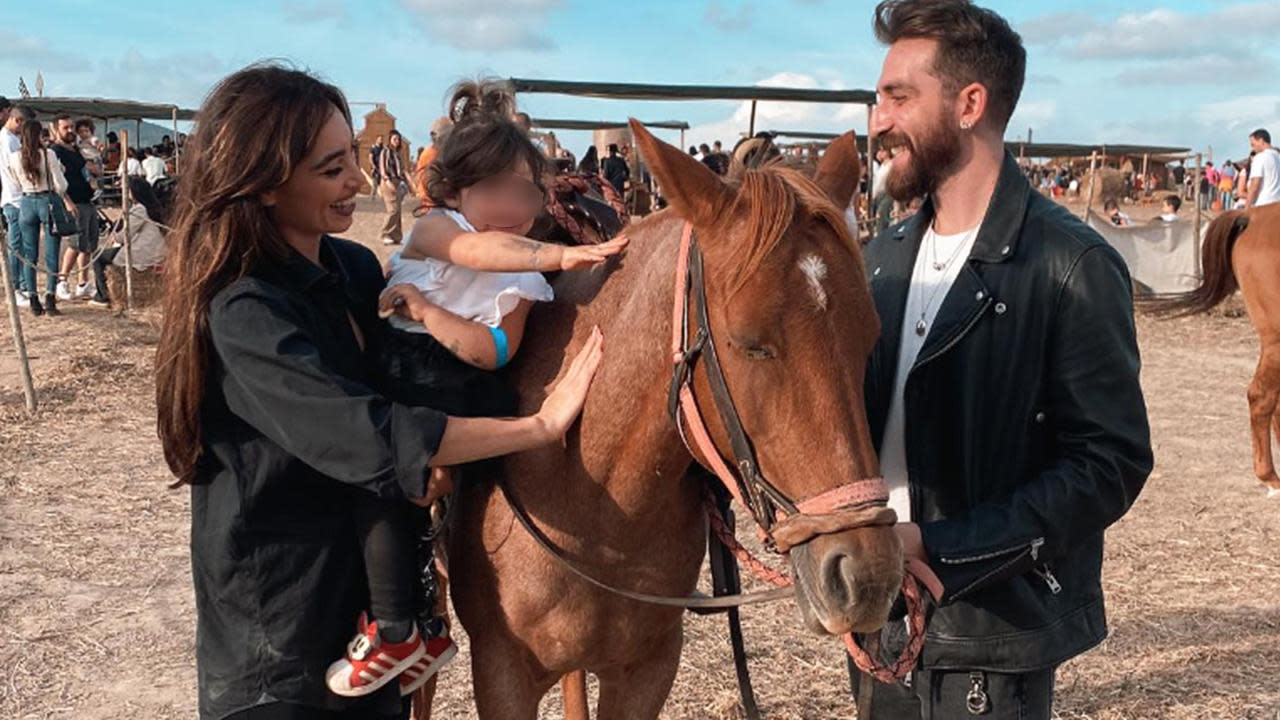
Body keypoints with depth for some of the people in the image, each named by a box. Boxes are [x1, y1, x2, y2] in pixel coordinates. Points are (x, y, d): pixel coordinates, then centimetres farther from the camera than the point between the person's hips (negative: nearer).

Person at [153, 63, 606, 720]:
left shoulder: (357, 267, 0)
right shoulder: (242, 313, -24)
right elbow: (366, 436, -33)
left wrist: (426, 461, -10)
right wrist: (541, 425, -28)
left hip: (376, 585, 7)